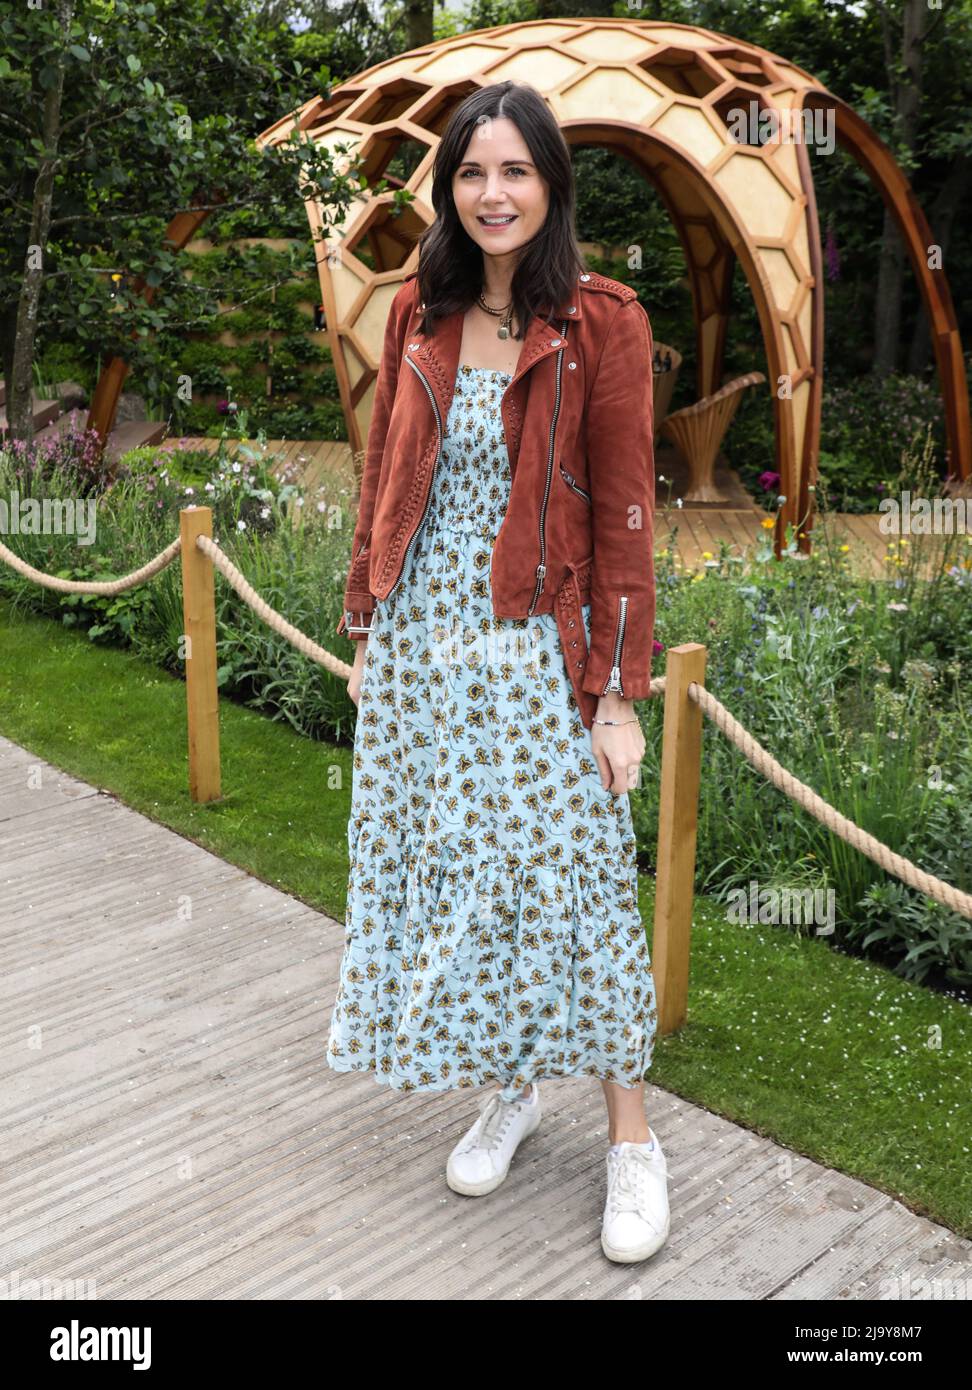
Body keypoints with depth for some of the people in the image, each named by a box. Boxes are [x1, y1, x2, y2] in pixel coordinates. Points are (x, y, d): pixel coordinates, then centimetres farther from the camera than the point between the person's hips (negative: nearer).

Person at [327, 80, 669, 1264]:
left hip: (534, 645, -4)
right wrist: (366, 632, 10)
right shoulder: (419, 313, 7)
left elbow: (622, 511, -8)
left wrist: (618, 690, -11)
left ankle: (630, 1136, 18)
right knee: (443, 868, 11)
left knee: (567, 873, 1)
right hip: (419, 642, 5)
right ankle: (508, 1089, 31)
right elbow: (382, 478, 11)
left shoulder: (601, 321, -6)